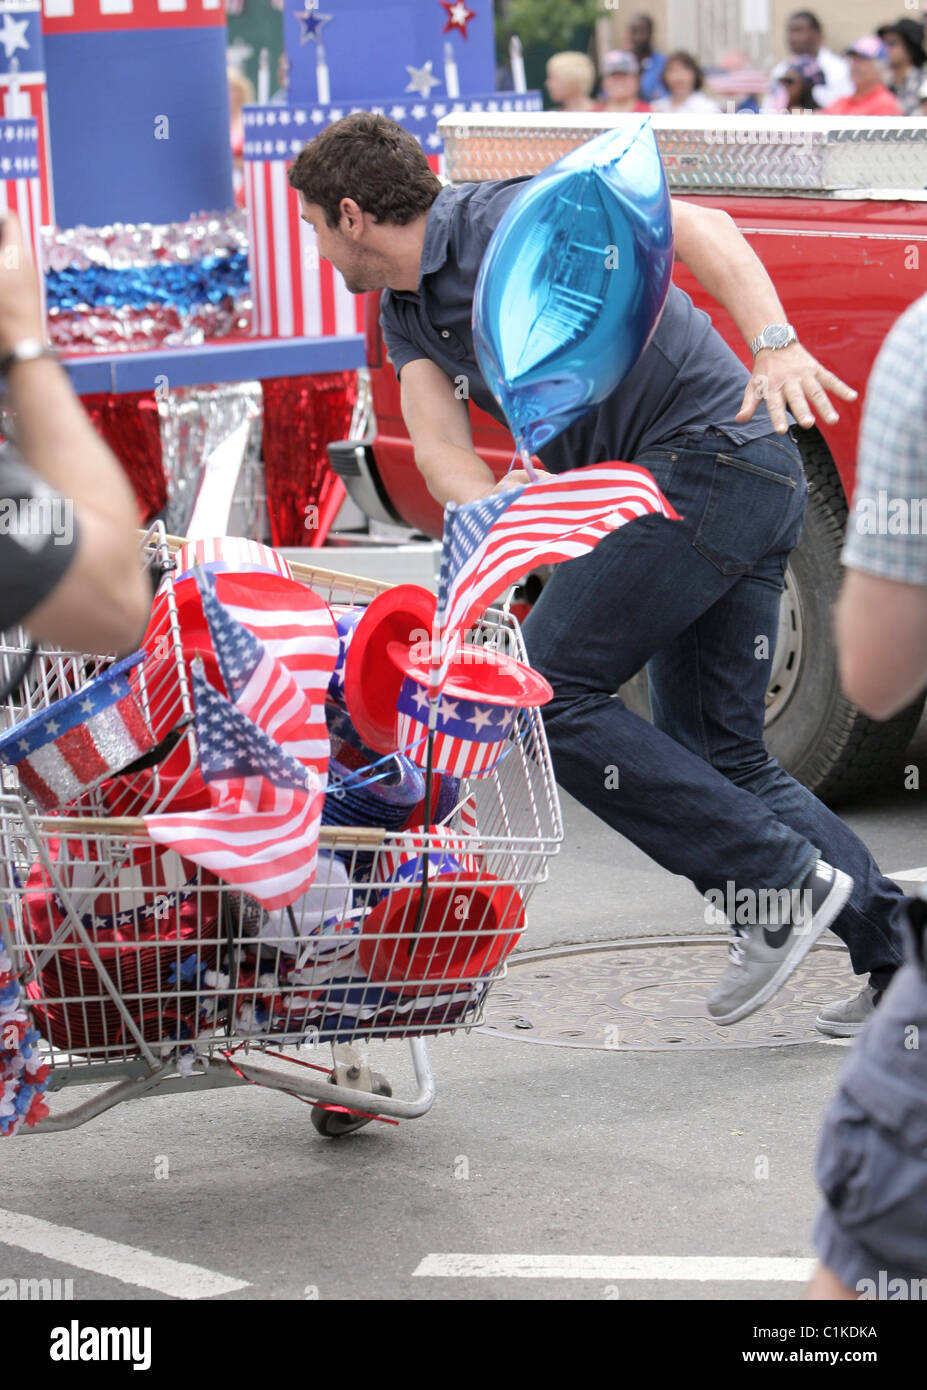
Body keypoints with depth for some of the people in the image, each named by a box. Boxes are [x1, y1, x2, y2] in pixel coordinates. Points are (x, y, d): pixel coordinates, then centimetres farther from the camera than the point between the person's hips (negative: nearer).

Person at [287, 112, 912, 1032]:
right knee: (717, 754, 11)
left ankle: (782, 883, -10)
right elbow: (439, 448, 1)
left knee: (549, 691, -12)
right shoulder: (407, 316, 15)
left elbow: (695, 227, -20)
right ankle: (897, 954, 10)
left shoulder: (502, 223, -11)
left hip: (710, 452, -10)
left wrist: (774, 346, -34)